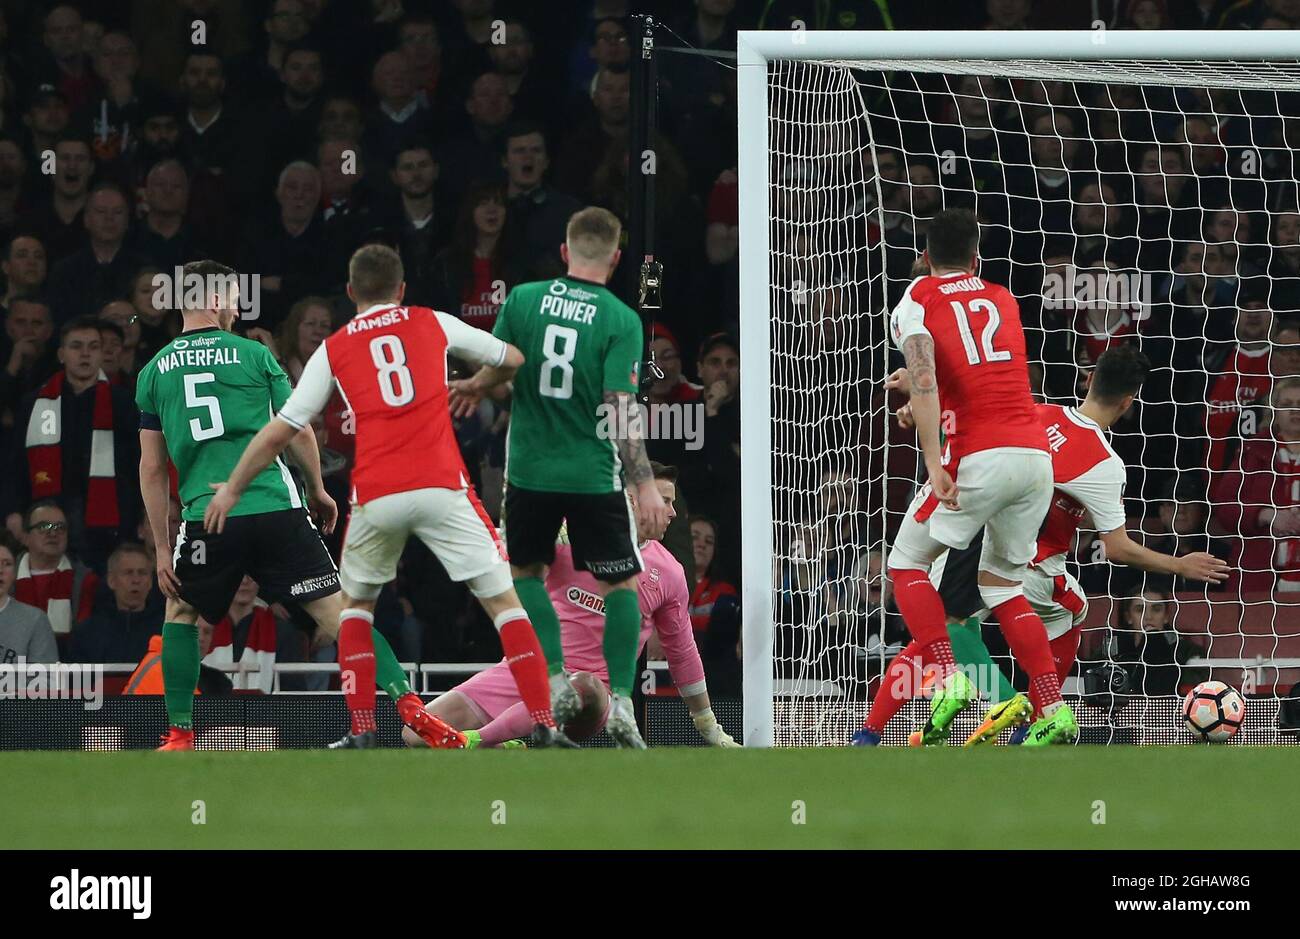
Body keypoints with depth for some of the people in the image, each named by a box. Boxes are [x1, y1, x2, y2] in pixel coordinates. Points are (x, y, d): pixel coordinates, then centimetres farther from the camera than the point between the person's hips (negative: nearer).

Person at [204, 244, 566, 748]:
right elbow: (512, 359, 25)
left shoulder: (333, 349, 13)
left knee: (356, 603, 23)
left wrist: (231, 489, 25)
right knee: (501, 598, 3)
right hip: (440, 486, -1)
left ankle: (362, 731, 13)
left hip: (375, 498, 1)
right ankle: (544, 727, -7)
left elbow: (280, 431, 13)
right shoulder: (434, 324, 13)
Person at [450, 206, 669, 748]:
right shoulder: (621, 321, -10)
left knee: (526, 571, 22)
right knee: (621, 584, 10)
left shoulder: (523, 299, -4)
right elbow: (622, 408, -16)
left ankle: (557, 682, 9)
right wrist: (644, 485, -17)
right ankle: (620, 701, -1)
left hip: (531, 469, 2)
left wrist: (473, 388, 28)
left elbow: (497, 369, 5)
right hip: (595, 475, -2)